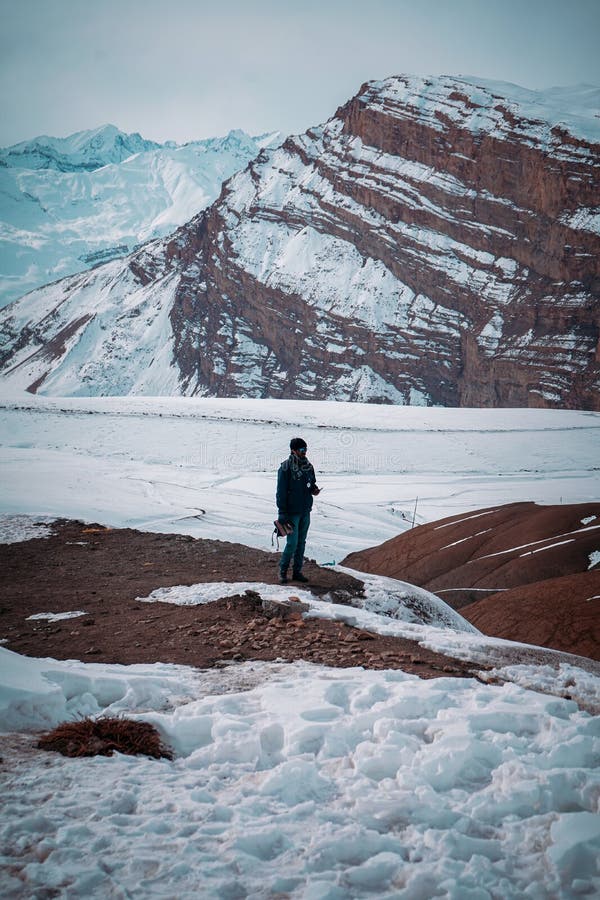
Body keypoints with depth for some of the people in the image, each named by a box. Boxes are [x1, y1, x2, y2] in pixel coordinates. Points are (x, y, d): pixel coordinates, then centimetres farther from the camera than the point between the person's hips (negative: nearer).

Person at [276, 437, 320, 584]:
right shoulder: (286, 468, -11)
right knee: (292, 543, -8)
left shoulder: (308, 467, 8)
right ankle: (282, 571, 7)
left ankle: (297, 572, 18)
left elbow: (312, 483, 22)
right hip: (292, 512, -6)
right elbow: (281, 491, -12)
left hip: (305, 511, 6)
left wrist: (314, 489, -3)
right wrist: (282, 513, -15)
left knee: (301, 543, 10)